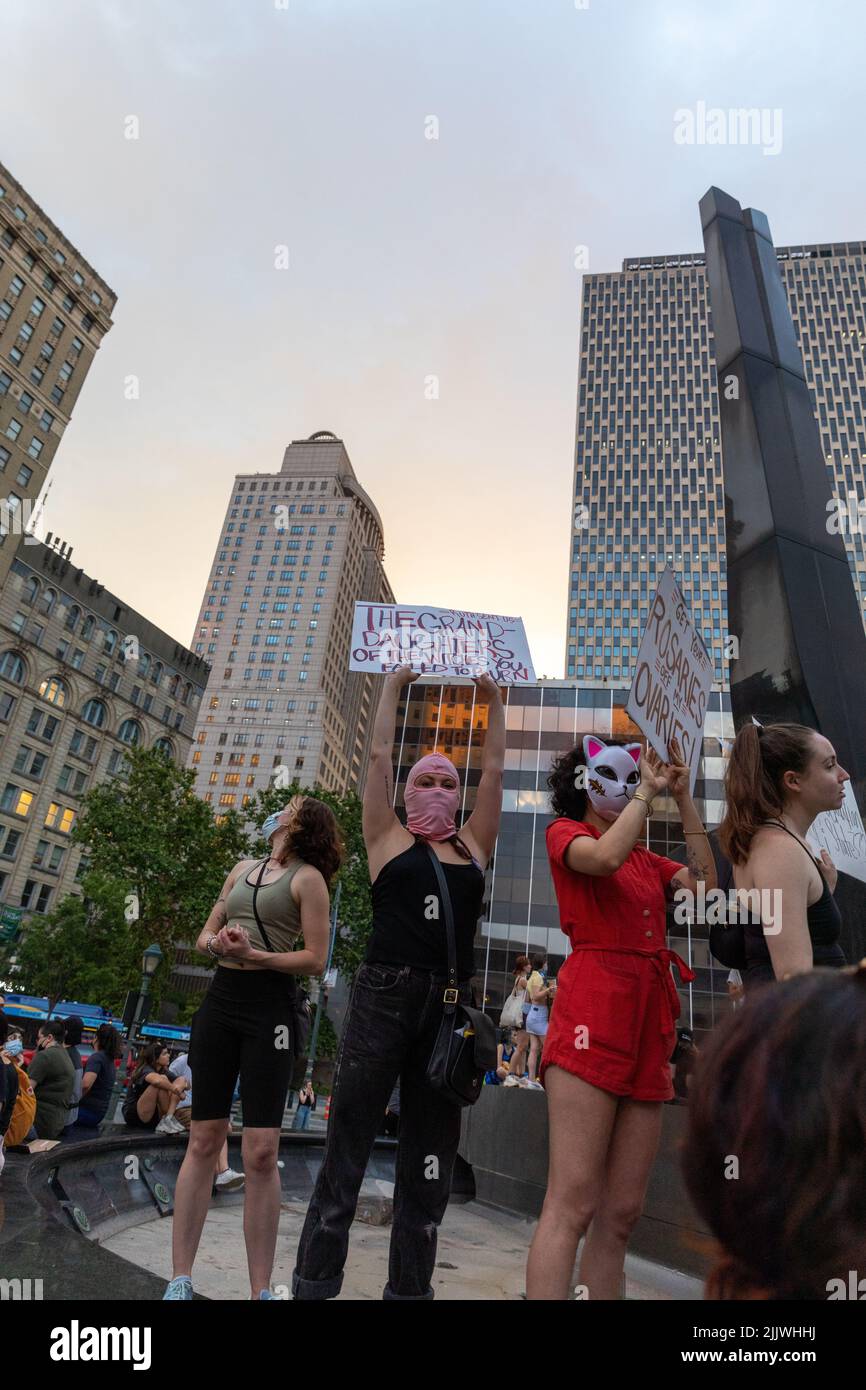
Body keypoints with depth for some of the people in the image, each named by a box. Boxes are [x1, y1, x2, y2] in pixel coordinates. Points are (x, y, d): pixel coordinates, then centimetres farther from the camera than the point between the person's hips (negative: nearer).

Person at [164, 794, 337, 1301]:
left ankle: (262, 1289, 9)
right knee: (204, 1141, 8)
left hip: (270, 1007, -5)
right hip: (221, 999, 6)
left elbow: (315, 959, -8)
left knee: (261, 1152, -4)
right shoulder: (243, 869, 16)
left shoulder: (308, 877, -3)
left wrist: (254, 955, -17)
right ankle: (180, 1278, 17)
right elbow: (206, 933, 20)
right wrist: (216, 943, -4)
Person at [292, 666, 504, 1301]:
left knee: (429, 1165, 10)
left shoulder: (473, 846, 15)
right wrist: (393, 687, 14)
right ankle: (314, 1285, 12)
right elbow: (379, 756, 6)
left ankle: (410, 1287, 22)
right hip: (384, 995, -3)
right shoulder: (390, 838, 7)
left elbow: (494, 770, 16)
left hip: (450, 1004, 4)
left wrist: (495, 702, 21)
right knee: (347, 1151, 1)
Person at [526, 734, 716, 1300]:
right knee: (573, 1203, -10)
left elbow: (705, 884, 8)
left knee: (623, 1212, 7)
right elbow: (606, 857, -16)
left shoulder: (646, 858, 23)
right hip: (593, 1009, -7)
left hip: (651, 1020, 7)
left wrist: (682, 798, 9)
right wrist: (648, 790, -3)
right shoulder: (565, 831, 6)